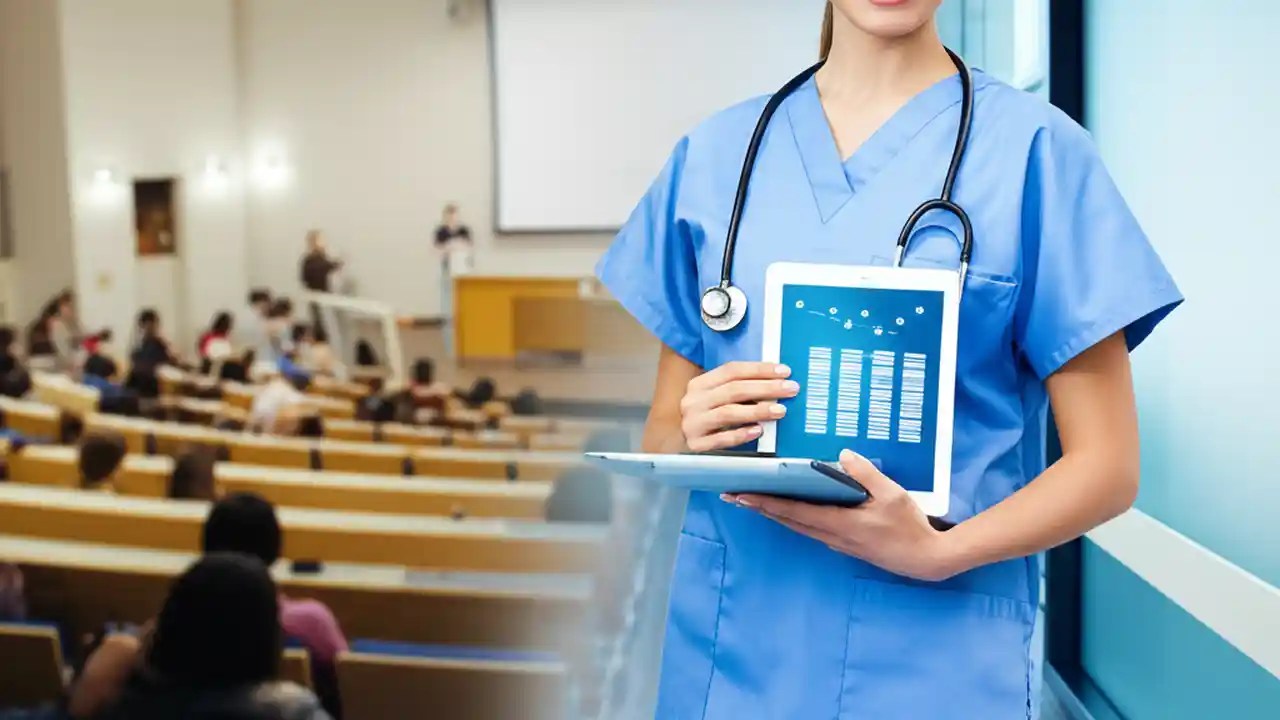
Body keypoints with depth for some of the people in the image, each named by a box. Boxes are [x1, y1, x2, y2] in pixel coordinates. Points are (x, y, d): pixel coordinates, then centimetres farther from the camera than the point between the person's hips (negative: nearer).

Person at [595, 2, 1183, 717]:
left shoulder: (1033, 149, -6)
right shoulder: (715, 154, 3)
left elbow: (1106, 465, -6)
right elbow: (662, 433, 9)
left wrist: (935, 552, -21)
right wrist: (694, 438, -13)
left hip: (934, 656, -3)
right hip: (727, 639, 3)